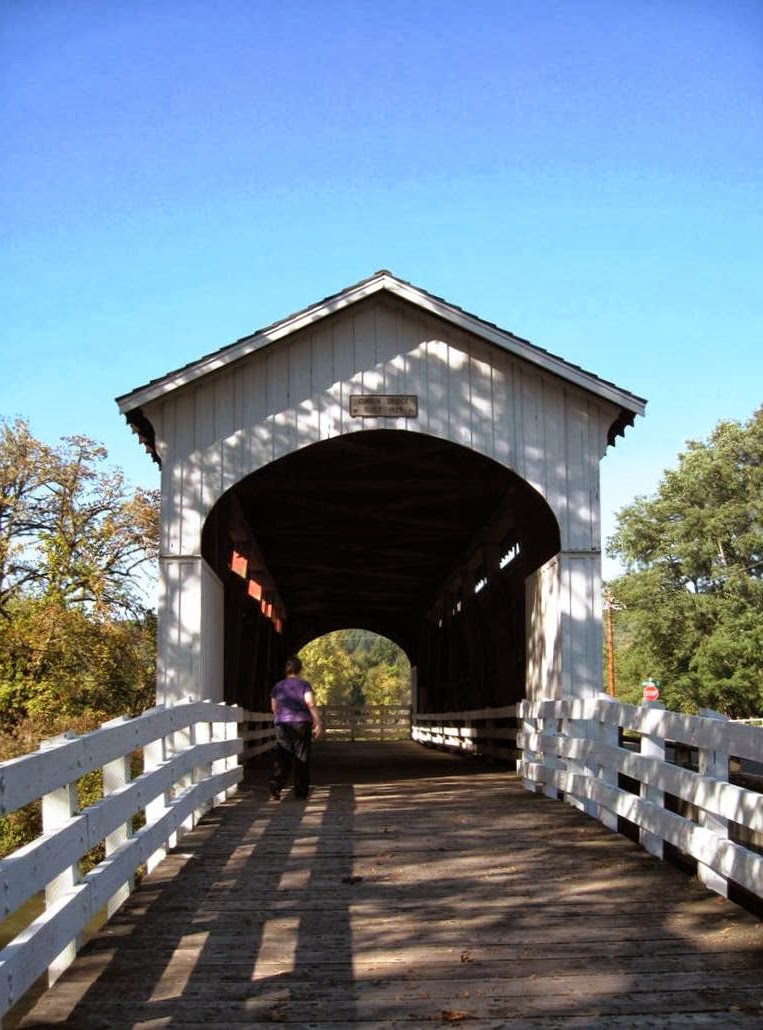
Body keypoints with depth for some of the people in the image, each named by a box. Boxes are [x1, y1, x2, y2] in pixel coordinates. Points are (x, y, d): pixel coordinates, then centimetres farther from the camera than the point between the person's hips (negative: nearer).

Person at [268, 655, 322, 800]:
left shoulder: (278, 686, 9)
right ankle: (301, 791, 10)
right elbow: (311, 705, -11)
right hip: (301, 723, -2)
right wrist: (318, 723, -10)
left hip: (282, 724, 2)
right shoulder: (304, 685, -2)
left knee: (282, 757, -3)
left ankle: (275, 785, -22)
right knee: (301, 757, 7)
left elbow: (274, 708, 15)